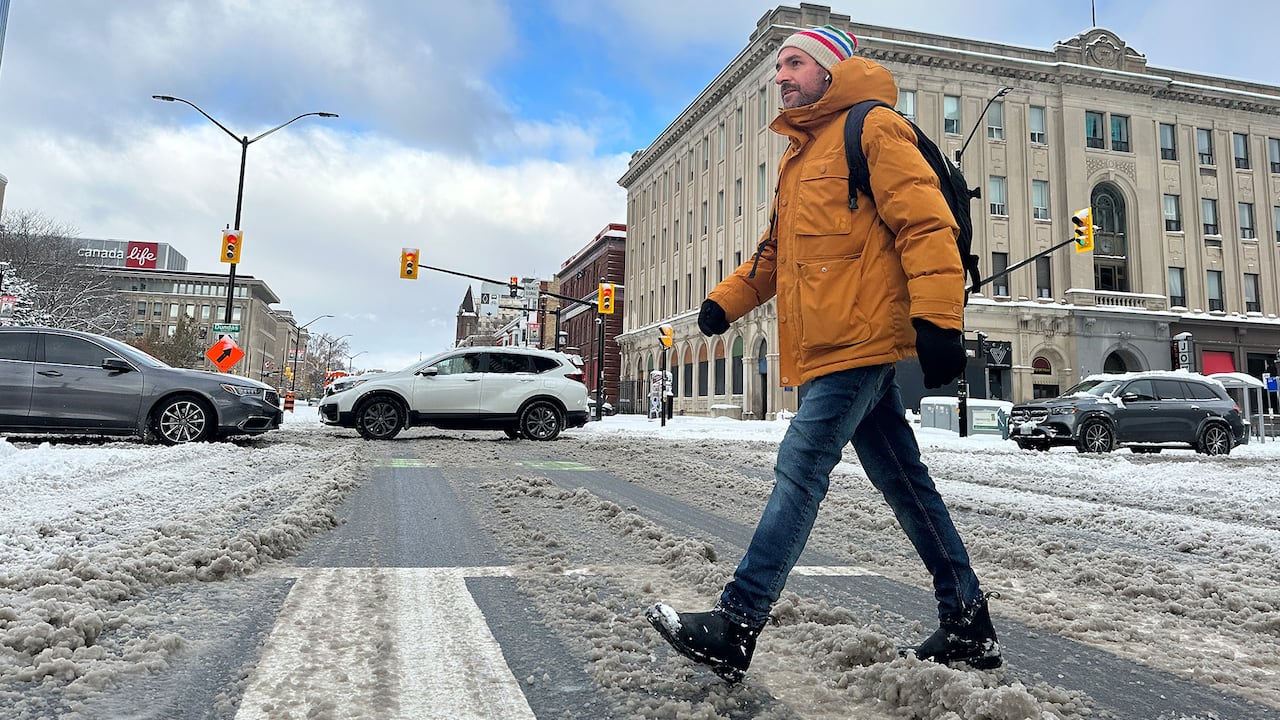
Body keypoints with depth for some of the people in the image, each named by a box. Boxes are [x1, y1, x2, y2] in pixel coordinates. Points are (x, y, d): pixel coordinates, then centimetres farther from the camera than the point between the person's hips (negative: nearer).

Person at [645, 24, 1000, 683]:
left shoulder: (872, 127, -1)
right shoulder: (799, 156, 26)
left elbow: (925, 223, -12)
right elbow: (776, 252, 26)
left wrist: (937, 319, -21)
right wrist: (725, 301, 10)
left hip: (858, 339, -9)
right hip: (829, 348, 9)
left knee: (799, 473, -12)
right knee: (902, 481, 11)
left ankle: (735, 630, -7)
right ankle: (968, 627, 22)